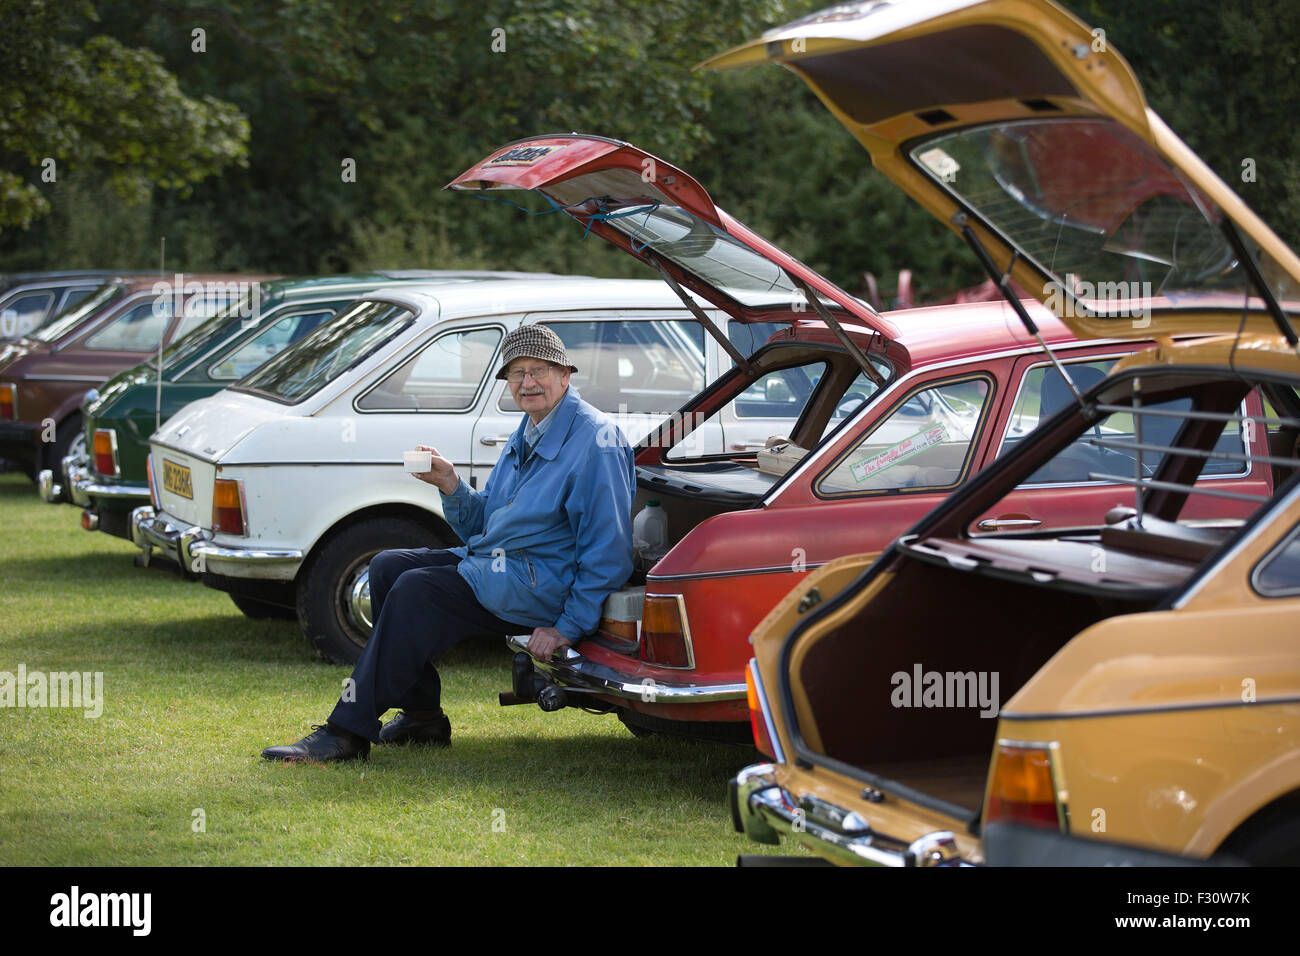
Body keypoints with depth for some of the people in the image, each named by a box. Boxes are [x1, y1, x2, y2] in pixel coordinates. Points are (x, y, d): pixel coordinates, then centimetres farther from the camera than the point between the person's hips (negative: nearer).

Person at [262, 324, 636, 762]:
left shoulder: (595, 438, -14)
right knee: (387, 567, 3)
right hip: (494, 561, 10)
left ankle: (348, 733, -23)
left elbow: (609, 552, -19)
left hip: (542, 585, -10)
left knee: (418, 591, -24)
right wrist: (451, 485, -1)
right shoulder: (527, 436, 16)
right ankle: (422, 716, 5)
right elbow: (482, 524, 19)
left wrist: (569, 627, -22)